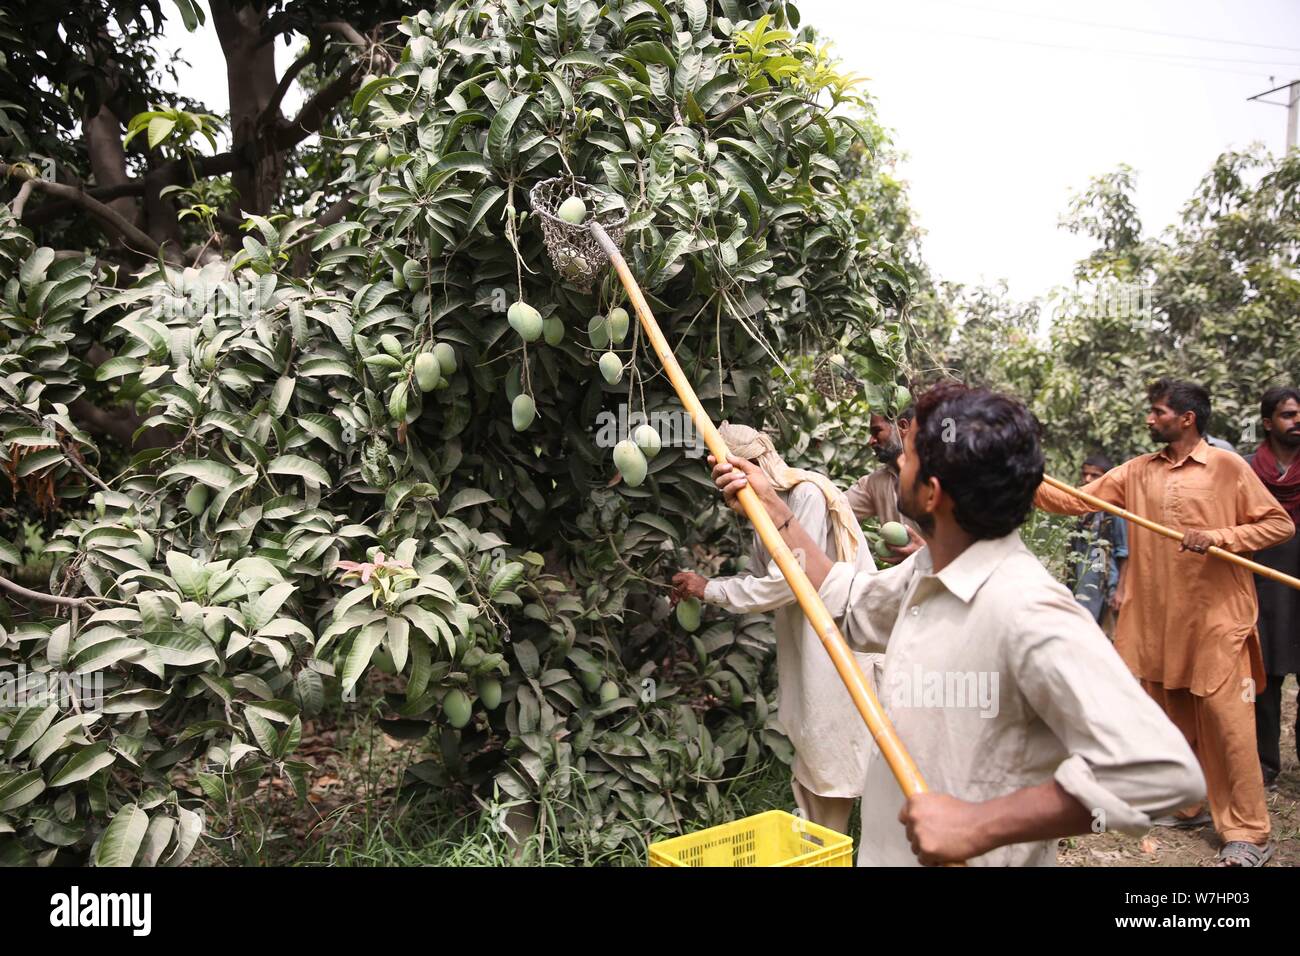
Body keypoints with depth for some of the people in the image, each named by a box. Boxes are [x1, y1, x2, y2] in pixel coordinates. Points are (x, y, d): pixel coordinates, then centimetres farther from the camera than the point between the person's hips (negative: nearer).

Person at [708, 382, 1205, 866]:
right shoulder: (929, 569, -2)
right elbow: (851, 605, 17)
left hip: (965, 856, -8)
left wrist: (981, 826, -32)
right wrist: (771, 507, 12)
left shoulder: (1027, 610, -29)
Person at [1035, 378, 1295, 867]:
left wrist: (1219, 536, -18)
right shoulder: (1137, 471, 7)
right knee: (1172, 716, 14)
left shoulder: (1228, 466, -5)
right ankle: (1192, 803, 31)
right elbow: (1075, 500, 2)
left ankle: (1248, 833, 8)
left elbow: (1280, 524, -4)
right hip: (1156, 616, 5)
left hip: (1216, 616, -5)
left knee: (1226, 720, -3)